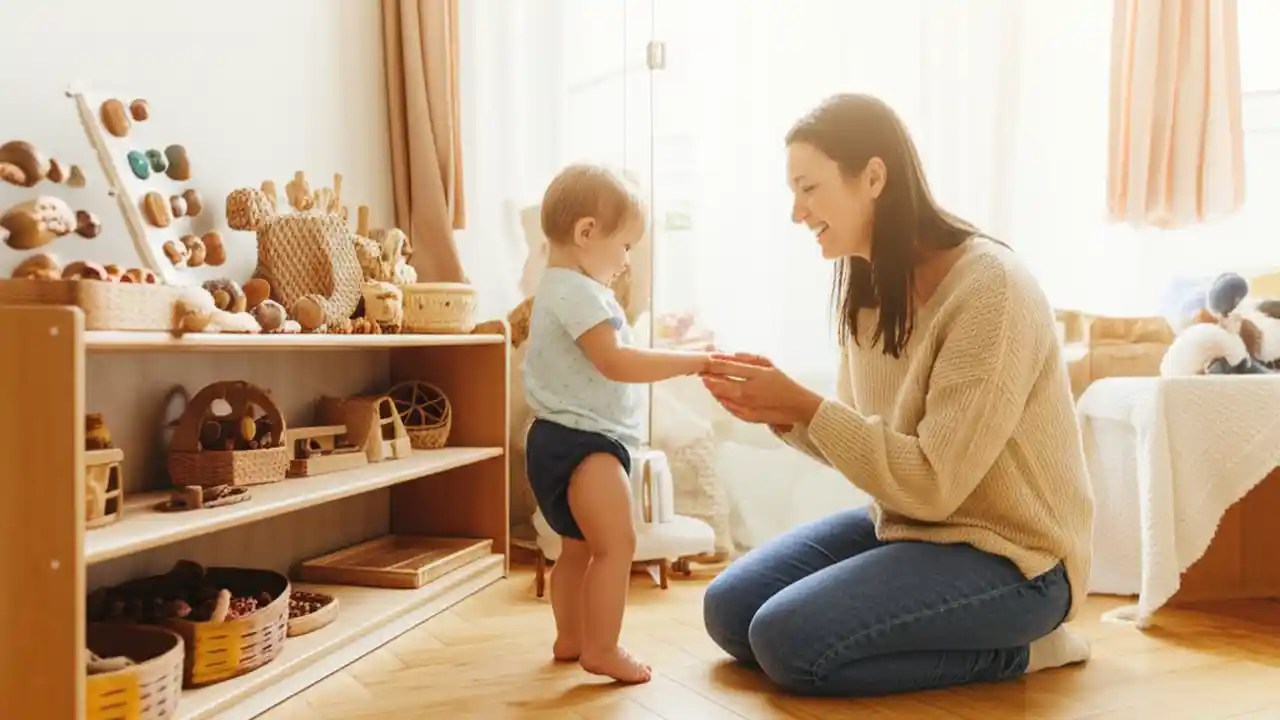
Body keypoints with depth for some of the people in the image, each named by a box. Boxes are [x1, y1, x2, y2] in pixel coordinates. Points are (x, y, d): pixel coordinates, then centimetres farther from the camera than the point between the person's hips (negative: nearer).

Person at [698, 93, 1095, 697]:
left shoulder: (989, 288, -24)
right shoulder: (867, 286, 2)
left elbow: (933, 482, -25)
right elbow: (867, 444, 7)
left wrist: (804, 405, -23)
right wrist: (784, 415, -11)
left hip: (1007, 552, -8)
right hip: (906, 523, 8)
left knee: (787, 638, -22)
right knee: (729, 610, 2)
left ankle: (1009, 648, -1)